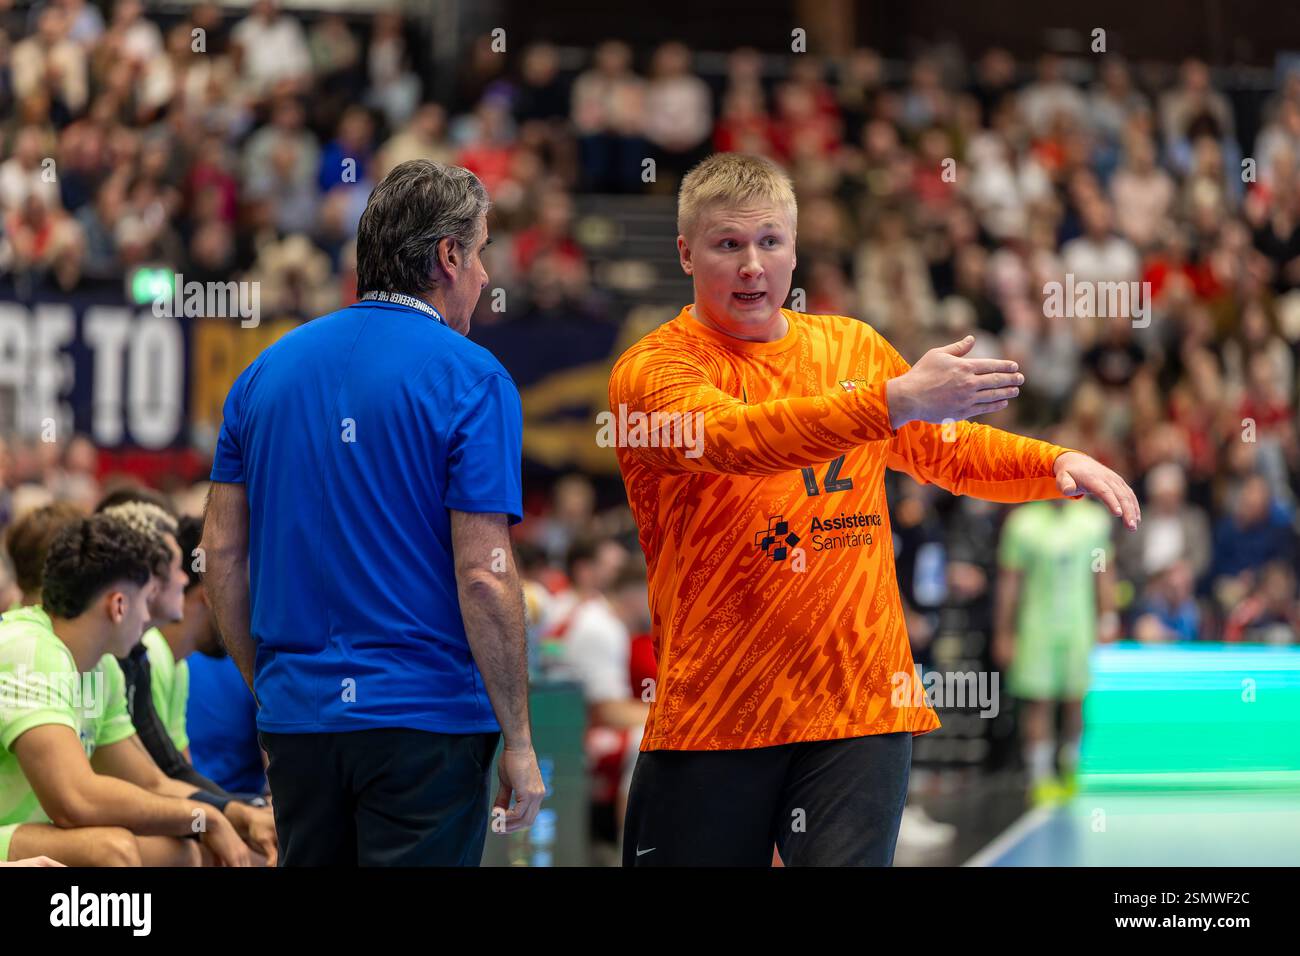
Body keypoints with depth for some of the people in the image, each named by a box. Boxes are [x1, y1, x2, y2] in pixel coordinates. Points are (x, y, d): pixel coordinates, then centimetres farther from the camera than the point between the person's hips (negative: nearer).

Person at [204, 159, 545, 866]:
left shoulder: (266, 371, 8)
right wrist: (518, 741, -8)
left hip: (294, 717, 5)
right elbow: (484, 576, -14)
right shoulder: (469, 380, -9)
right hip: (425, 718, -5)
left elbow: (222, 554, 8)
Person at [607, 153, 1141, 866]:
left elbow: (953, 451, 25)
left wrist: (1057, 465, 5)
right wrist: (896, 400, -36)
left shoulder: (853, 346, 12)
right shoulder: (650, 370, -5)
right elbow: (734, 438, -26)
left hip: (863, 703, 3)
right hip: (710, 715, -3)